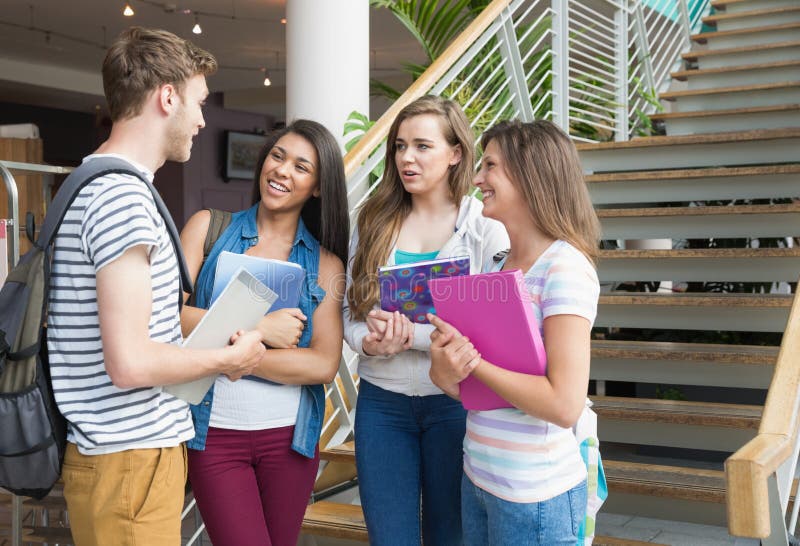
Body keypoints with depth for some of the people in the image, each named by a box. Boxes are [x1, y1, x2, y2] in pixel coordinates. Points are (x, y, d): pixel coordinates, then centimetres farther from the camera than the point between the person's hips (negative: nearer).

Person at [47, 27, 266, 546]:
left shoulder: (91, 184, 13)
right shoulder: (124, 197, -20)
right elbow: (130, 363, -25)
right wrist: (230, 358, -10)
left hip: (127, 450, 10)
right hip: (132, 457, -10)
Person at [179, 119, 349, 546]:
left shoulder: (326, 264, 2)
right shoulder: (209, 227, 2)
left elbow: (324, 365, -8)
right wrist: (258, 328, -14)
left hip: (290, 433, 2)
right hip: (215, 431, -2)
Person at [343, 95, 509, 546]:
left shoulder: (486, 227, -6)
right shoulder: (373, 222, 6)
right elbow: (349, 311, 5)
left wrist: (413, 335, -21)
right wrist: (370, 342, -16)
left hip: (455, 402, -3)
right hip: (381, 402, 3)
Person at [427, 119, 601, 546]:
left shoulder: (565, 268, -17)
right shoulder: (500, 267, 8)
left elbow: (564, 404, -24)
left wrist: (471, 361, -18)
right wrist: (445, 369, -13)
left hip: (533, 495, -7)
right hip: (477, 477, 8)